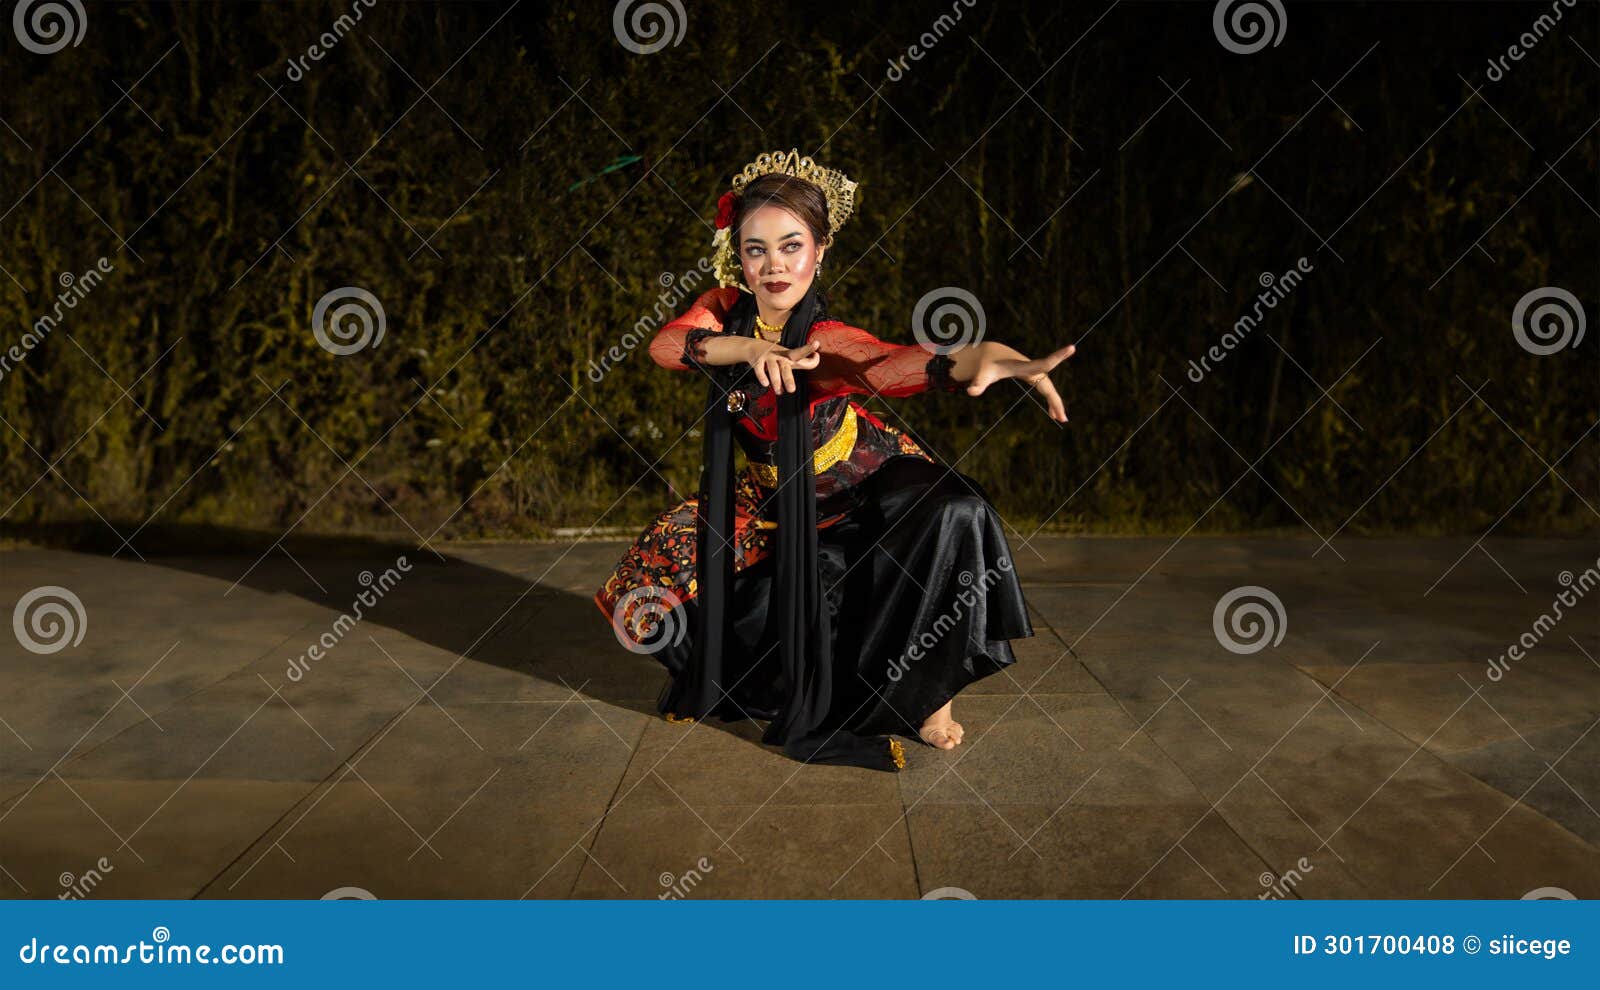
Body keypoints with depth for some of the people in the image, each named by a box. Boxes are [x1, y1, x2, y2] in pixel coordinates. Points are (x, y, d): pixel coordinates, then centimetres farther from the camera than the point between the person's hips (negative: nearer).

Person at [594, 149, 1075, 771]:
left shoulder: (825, 340, -30)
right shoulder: (727, 309, -15)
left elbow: (887, 366, -51)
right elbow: (664, 344, -32)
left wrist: (979, 358, -72)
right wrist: (749, 349, -49)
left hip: (866, 483, -4)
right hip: (771, 498, 4)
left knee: (952, 513, -34)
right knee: (645, 586, -7)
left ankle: (922, 689, -10)